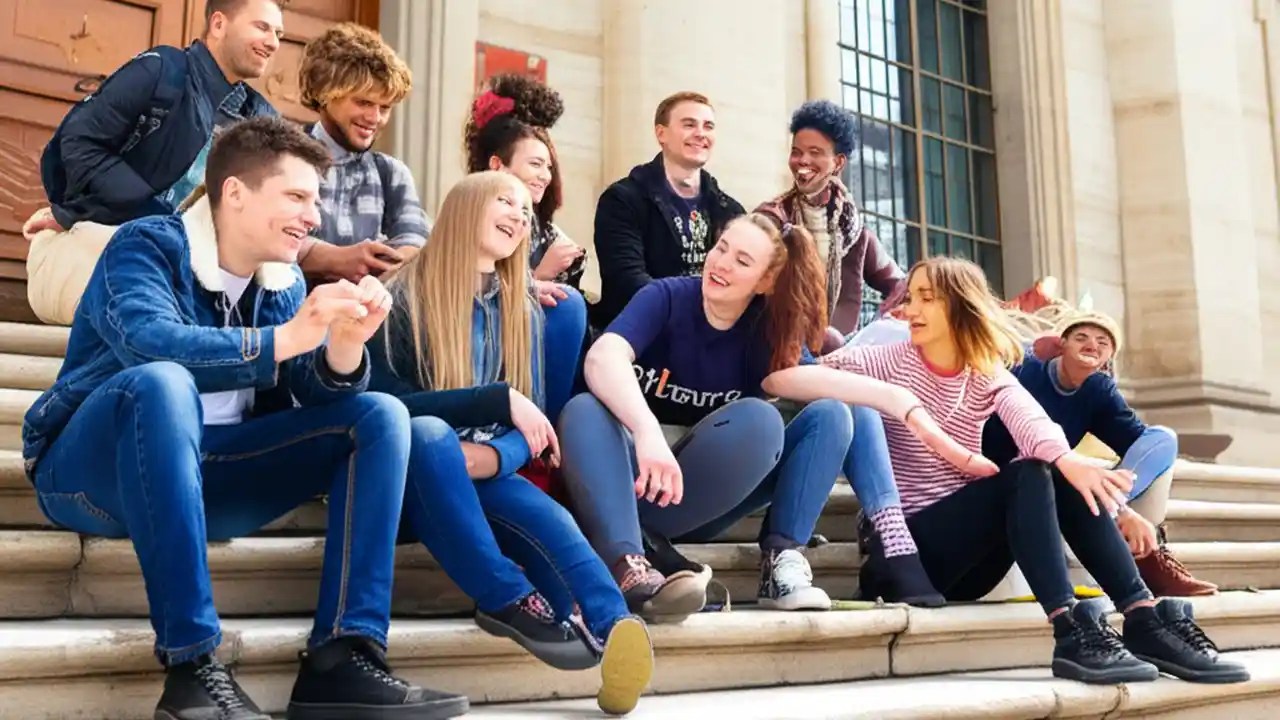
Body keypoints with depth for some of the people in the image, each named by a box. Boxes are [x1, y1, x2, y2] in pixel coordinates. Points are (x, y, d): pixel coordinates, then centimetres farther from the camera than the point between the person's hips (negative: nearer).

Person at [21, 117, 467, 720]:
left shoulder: (284, 282, 8)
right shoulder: (148, 244, -9)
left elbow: (317, 395, -2)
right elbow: (149, 344, -30)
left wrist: (344, 349, -23)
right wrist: (286, 338, -36)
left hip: (207, 472, 6)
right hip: (95, 470, -6)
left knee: (380, 415, -8)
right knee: (162, 382, -37)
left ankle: (341, 658, -22)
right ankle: (191, 666, -34)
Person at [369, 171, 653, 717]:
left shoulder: (522, 311, 13)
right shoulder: (403, 297, -2)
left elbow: (531, 415, 6)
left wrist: (494, 455, -19)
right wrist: (499, 400, -19)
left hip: (485, 475, 3)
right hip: (413, 472, -3)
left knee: (550, 520, -31)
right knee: (428, 433, -38)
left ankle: (614, 632, -55)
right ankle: (511, 602, -39)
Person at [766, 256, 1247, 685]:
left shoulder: (988, 376, 8)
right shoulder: (891, 361, -2)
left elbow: (1031, 421, -16)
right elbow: (782, 378, -16)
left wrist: (1067, 459, -40)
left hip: (968, 554, 5)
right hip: (908, 548, -4)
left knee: (1065, 479, -19)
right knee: (1027, 477, -25)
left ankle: (1145, 619, -22)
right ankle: (1072, 633, -35)